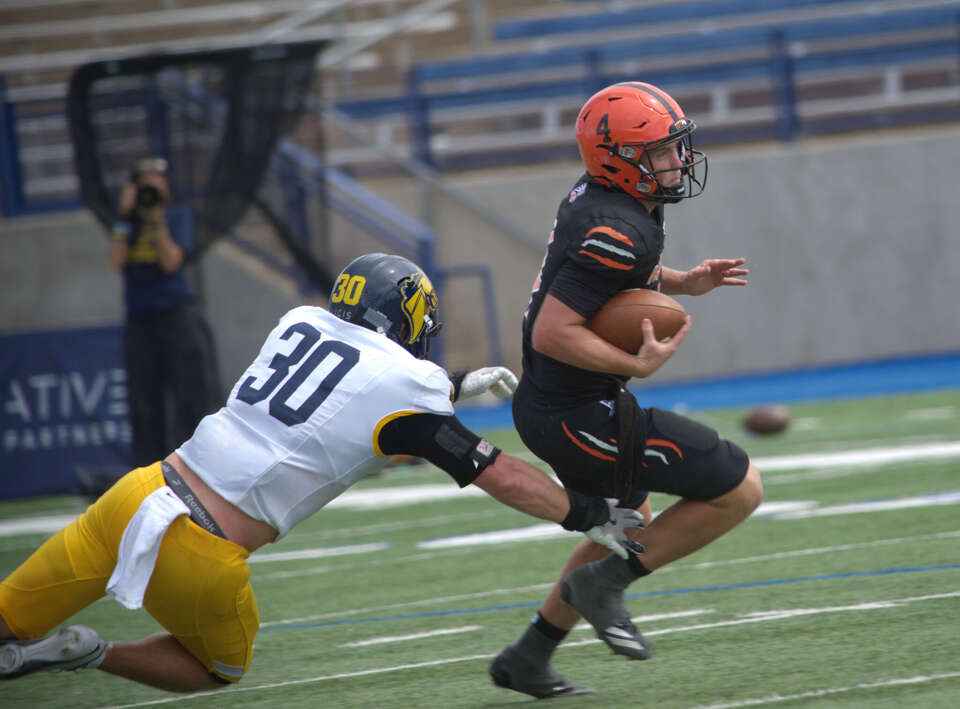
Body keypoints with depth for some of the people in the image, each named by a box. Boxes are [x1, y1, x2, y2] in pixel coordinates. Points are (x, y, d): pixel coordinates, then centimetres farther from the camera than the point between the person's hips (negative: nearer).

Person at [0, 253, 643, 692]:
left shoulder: (301, 324, 12)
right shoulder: (405, 391, -4)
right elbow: (501, 479, 4)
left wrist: (454, 388, 40)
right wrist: (590, 517, 18)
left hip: (142, 497, 4)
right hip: (200, 558, -4)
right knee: (218, 671, 25)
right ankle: (87, 656, 3)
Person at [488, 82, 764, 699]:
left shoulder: (594, 197, 6)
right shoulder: (618, 232, -24)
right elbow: (553, 333, -29)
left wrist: (682, 283, 13)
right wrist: (636, 365, -25)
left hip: (547, 404, 10)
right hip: (582, 415, -10)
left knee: (629, 529, 31)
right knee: (740, 489, -5)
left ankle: (528, 659, 36)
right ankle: (603, 583, 3)